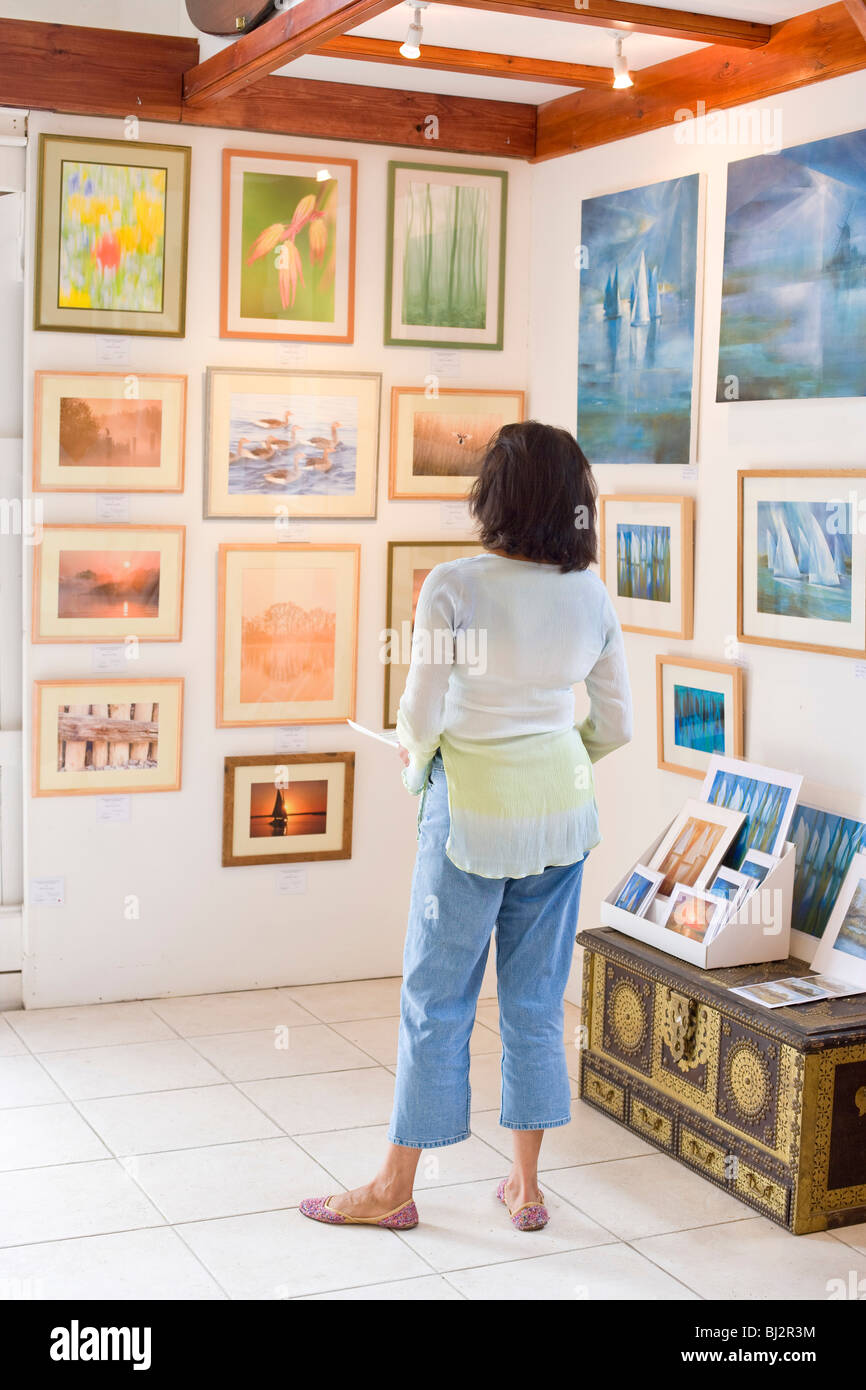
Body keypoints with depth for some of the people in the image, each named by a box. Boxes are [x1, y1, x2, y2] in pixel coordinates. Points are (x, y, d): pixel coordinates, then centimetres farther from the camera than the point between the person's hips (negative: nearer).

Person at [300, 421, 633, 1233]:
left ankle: (395, 1189, 21)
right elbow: (616, 726, 5)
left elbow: (418, 718, -15)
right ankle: (526, 1187, 25)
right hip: (562, 811, 5)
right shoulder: (591, 596, -1)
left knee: (437, 999, 7)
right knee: (537, 1000, 15)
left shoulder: (454, 588, -16)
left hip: (473, 809, -5)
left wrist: (415, 758, 8)